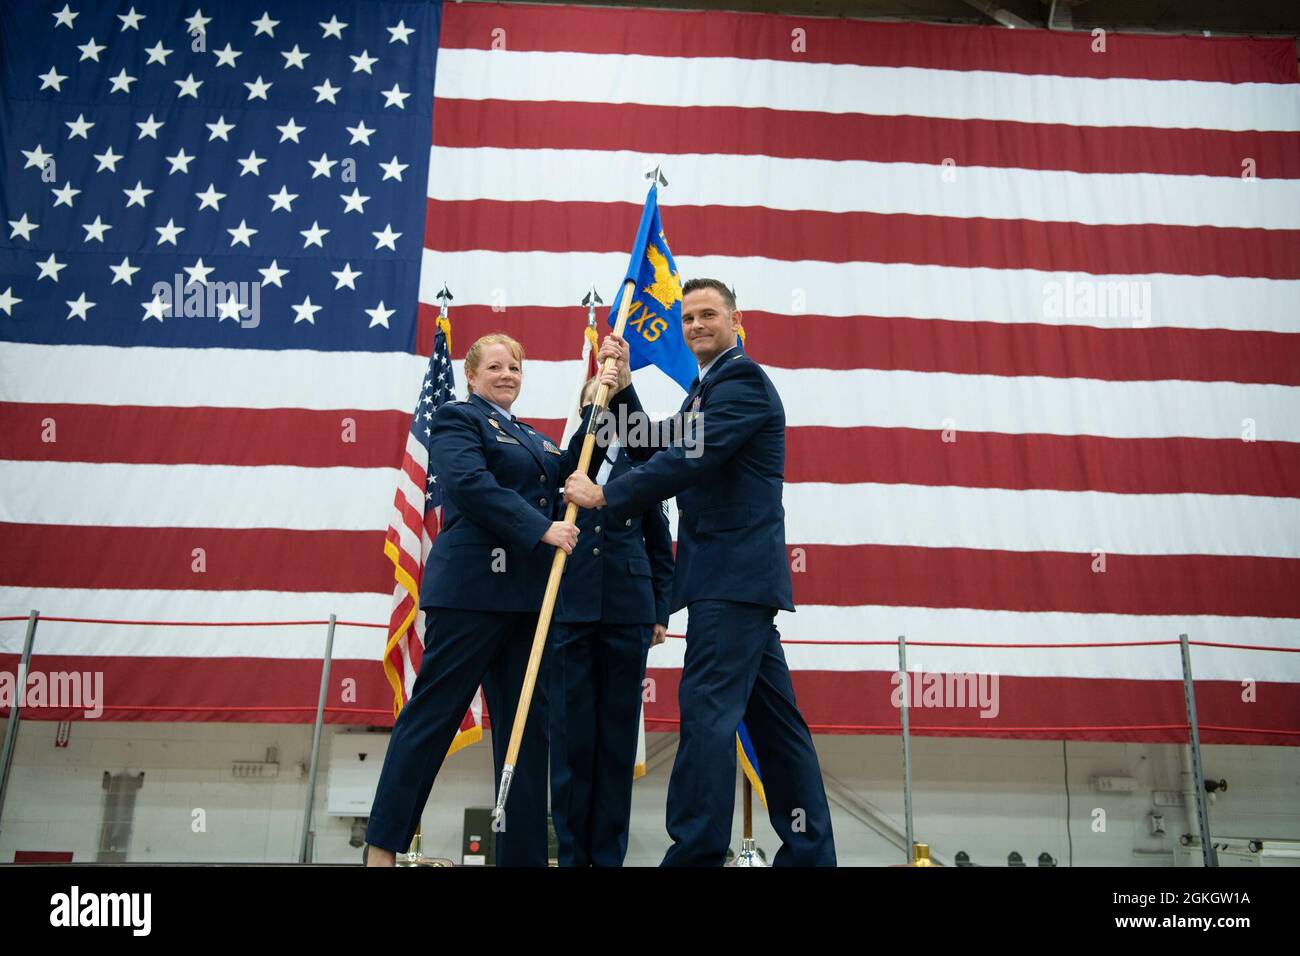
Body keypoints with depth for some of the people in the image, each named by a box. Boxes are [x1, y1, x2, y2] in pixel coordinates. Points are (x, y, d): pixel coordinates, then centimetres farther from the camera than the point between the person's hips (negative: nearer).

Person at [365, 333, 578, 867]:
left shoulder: (534, 439, 24)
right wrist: (542, 528, -19)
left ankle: (523, 852, 12)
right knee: (433, 713, -2)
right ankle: (383, 845, 8)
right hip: (472, 587, -7)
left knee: (526, 723, 6)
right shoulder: (456, 419, 2)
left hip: (527, 596, 8)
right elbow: (470, 483, -14)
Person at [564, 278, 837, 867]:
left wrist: (604, 495, -12)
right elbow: (656, 453, 17)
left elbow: (690, 460, -18)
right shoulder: (705, 389, 23)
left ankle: (695, 850, -8)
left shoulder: (742, 378, -7)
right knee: (771, 715, 11)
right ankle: (808, 849, 19)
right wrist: (623, 387, 9)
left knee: (707, 707, -12)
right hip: (738, 574, 10)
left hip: (733, 574, -10)